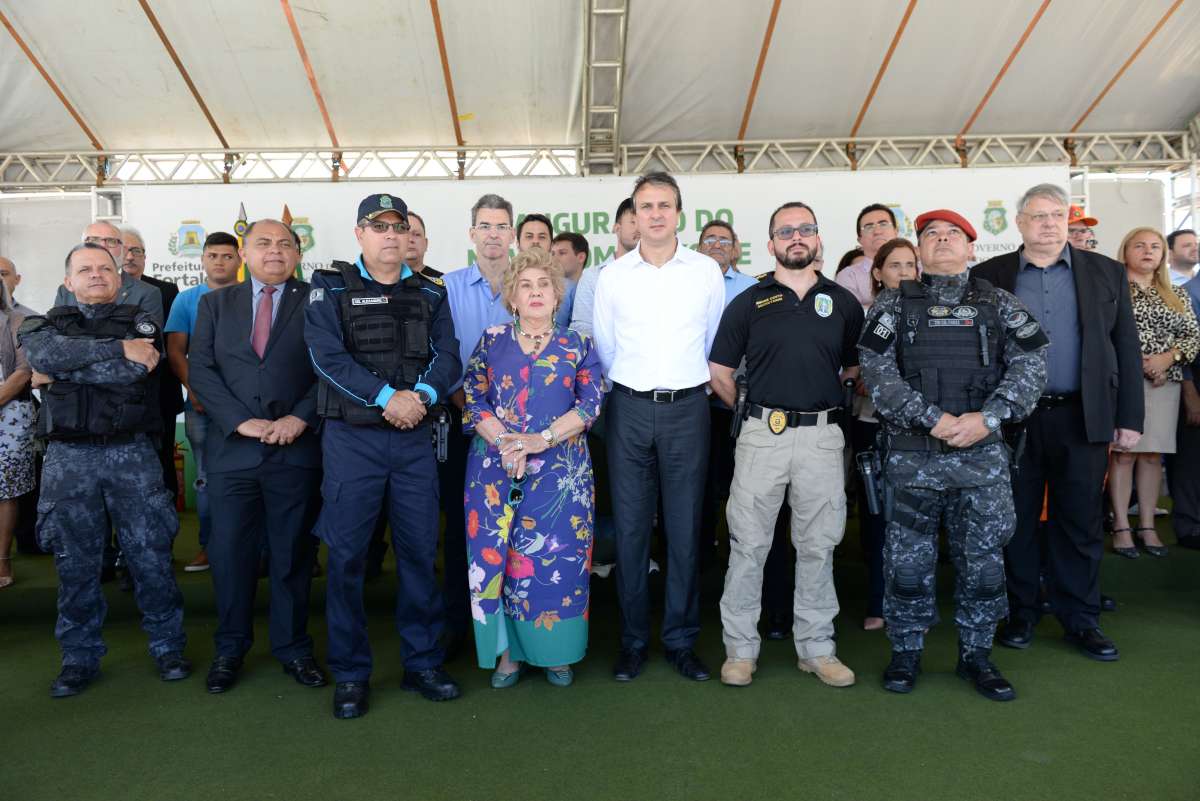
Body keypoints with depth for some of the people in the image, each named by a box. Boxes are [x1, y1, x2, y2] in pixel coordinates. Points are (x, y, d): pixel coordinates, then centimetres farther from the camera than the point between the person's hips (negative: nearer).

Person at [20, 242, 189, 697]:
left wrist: (60, 373, -6)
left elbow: (136, 371, -14)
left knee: (150, 553, 2)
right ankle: (80, 657, 22)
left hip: (132, 453, -1)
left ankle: (167, 647, 17)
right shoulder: (44, 326, 11)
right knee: (75, 560, 7)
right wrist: (117, 349, -17)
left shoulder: (141, 324, 7)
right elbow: (46, 354, -14)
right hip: (68, 456, 2)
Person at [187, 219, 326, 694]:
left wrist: (300, 417, -14)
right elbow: (200, 370, 3)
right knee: (229, 553, 7)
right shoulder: (215, 304, 12)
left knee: (293, 553, 7)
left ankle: (293, 648, 22)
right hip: (232, 448, 2)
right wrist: (242, 421, -9)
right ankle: (229, 650, 24)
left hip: (296, 450, -1)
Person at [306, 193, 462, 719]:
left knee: (420, 550, 8)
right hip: (351, 438, -3)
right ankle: (350, 674, 15)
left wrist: (423, 395, -17)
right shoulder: (330, 289, 2)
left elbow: (448, 356, 3)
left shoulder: (430, 293, 12)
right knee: (346, 554, 2)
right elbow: (327, 356, -11)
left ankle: (422, 663, 22)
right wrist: (386, 397, -19)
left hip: (414, 438, 3)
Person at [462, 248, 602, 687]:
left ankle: (556, 653, 16)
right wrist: (504, 442, -14)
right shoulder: (492, 341, 10)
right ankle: (507, 651, 14)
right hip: (496, 466, 1)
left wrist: (542, 440, -15)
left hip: (561, 469, -1)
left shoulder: (577, 346, 7)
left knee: (556, 556, 1)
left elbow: (590, 404, -3)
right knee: (497, 554, 1)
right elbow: (473, 400, 2)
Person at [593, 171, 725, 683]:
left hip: (687, 409, 0)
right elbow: (604, 348, 12)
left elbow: (715, 342, 12)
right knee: (630, 527, 4)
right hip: (629, 410, 1)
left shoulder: (706, 271, 4)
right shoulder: (613, 276, 5)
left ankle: (681, 640, 17)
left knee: (685, 529, 4)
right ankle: (633, 641, 16)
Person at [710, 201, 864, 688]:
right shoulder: (748, 303, 5)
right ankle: (740, 648, 14)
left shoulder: (843, 302, 10)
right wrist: (753, 410, 7)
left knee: (818, 546, 9)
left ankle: (816, 648, 22)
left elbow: (856, 370, 19)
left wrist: (824, 401, 11)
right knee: (748, 544, 2)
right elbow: (718, 373, 6)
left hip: (822, 436, 2)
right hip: (761, 434, -1)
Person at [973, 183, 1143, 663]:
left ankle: (1080, 619, 21)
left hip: (1083, 418, 1)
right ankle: (1021, 613, 23)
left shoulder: (1106, 273, 7)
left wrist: (1129, 417, 2)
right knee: (1018, 520, 8)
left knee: (1080, 522, 8)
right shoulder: (988, 277, 3)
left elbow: (1126, 348, 6)